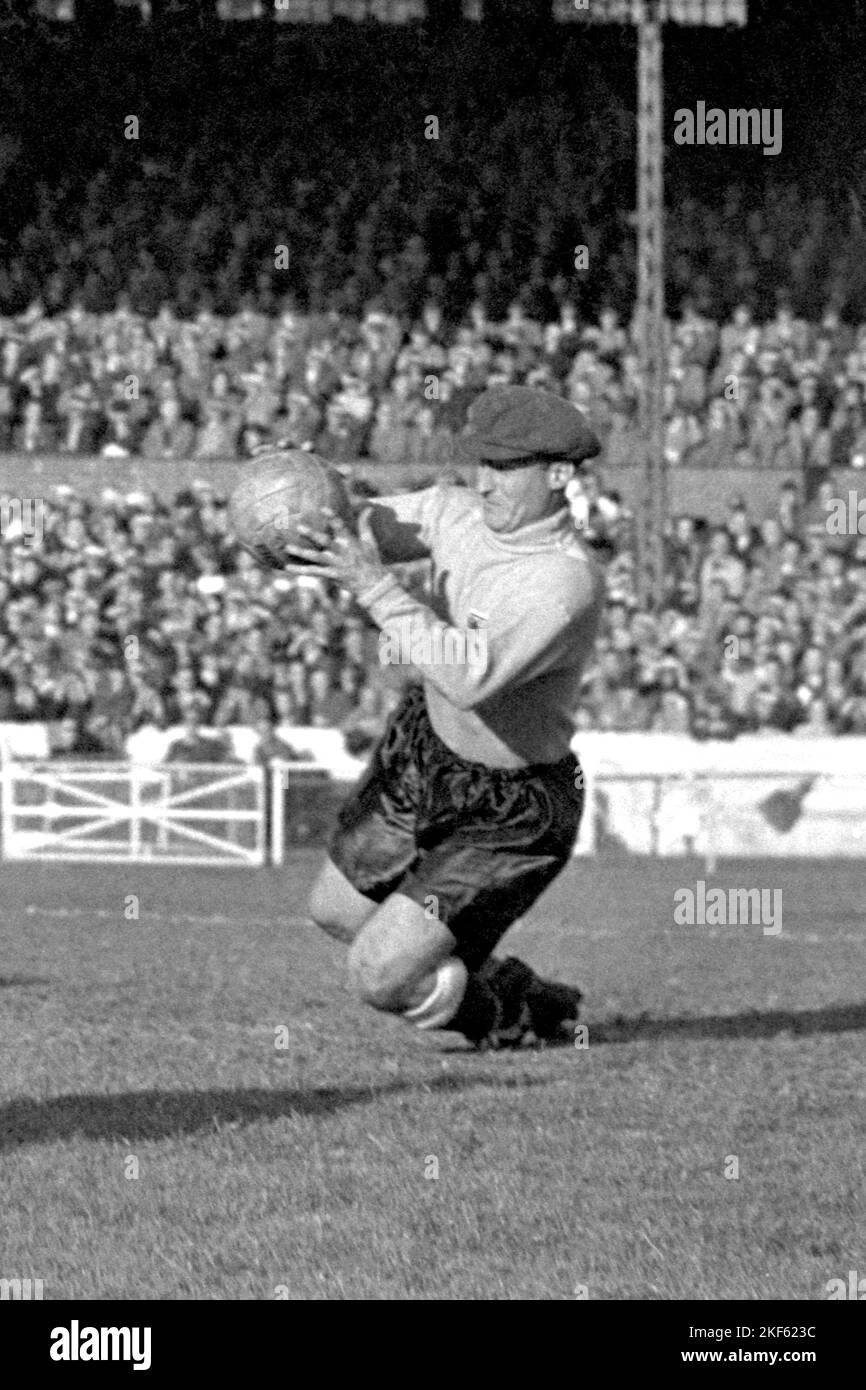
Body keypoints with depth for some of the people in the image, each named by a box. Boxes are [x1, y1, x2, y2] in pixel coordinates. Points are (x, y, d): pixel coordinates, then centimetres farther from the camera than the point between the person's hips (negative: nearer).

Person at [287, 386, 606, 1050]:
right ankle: (504, 985, 39)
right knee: (335, 911, 24)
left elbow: (472, 677, -43)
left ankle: (501, 1017, 15)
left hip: (509, 814, -8)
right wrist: (313, 535, -33)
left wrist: (376, 586, -43)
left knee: (379, 975, -15)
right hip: (422, 746, 8)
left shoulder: (568, 582, -33)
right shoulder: (457, 511, -10)